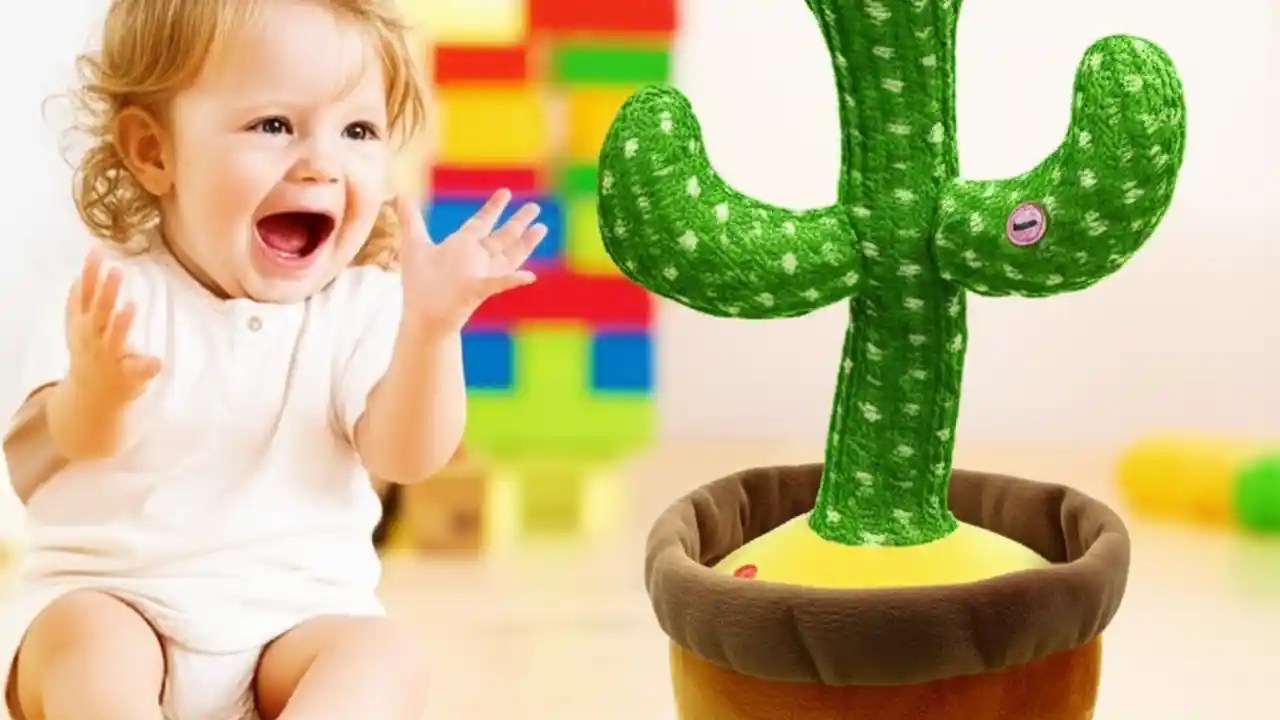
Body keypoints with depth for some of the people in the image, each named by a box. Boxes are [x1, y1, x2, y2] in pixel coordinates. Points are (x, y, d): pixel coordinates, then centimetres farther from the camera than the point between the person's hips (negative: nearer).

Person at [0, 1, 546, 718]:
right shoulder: (118, 291, -4)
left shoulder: (364, 305, 0)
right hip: (111, 596, -1)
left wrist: (430, 328, -31)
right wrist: (97, 387, -41)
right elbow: (82, 442, -16)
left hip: (292, 616, 1)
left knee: (384, 655, -25)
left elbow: (405, 456, -12)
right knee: (84, 636, -31)